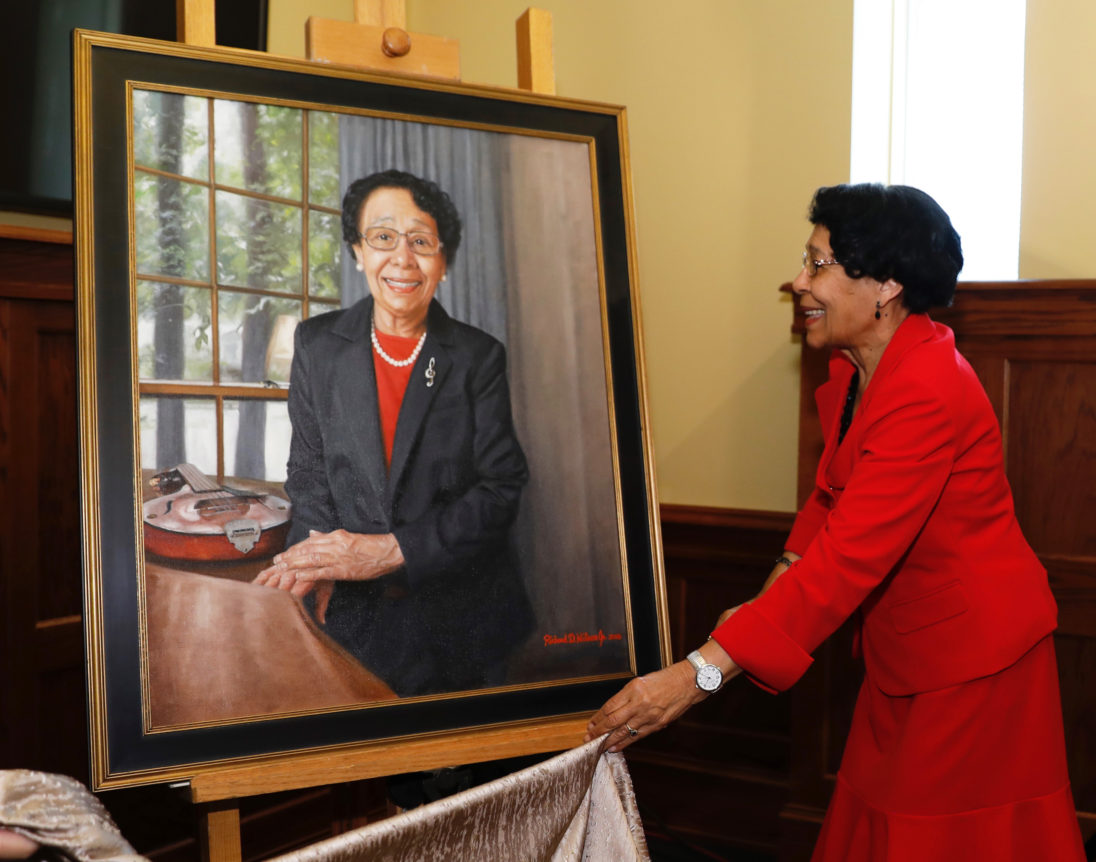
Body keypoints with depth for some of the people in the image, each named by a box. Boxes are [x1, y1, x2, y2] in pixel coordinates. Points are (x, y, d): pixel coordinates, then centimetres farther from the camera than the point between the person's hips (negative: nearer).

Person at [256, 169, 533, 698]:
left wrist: (392, 550, -17)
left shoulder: (480, 358, -2)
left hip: (460, 612, 0)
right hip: (352, 616, 1)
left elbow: (501, 488, -8)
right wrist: (324, 560, -15)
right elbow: (308, 470, 4)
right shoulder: (317, 345, 3)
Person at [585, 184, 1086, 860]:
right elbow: (833, 495, 12)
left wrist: (700, 674, -39)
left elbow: (850, 556, -36)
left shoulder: (928, 392, -29)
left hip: (972, 656, -9)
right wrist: (767, 601, -1)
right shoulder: (854, 371, 2)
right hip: (907, 653, 9)